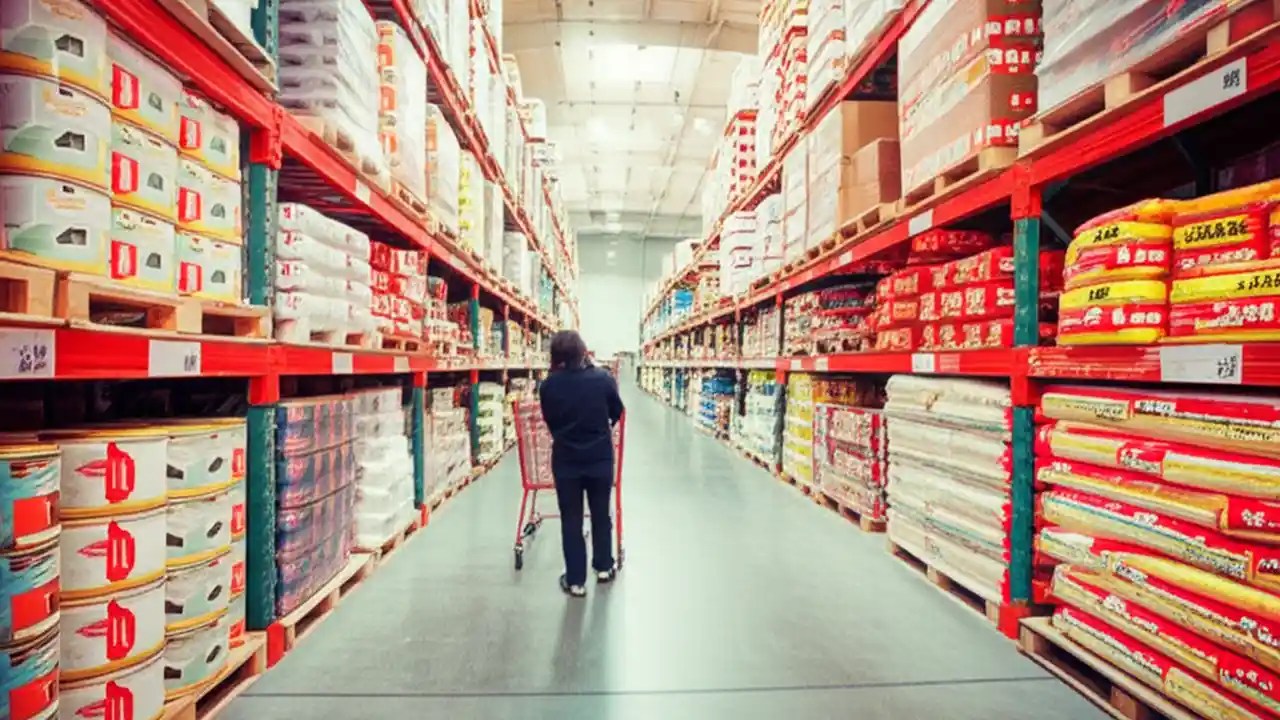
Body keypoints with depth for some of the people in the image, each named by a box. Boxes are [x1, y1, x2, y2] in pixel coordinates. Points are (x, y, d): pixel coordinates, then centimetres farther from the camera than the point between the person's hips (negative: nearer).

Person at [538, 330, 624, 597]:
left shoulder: (548, 386, -12)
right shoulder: (603, 379, -12)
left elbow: (549, 421, 2)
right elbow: (617, 413, 3)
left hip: (565, 460, 0)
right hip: (600, 458, 1)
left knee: (571, 519, 10)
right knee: (601, 513, 18)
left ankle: (575, 580, 15)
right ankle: (604, 567, 33)